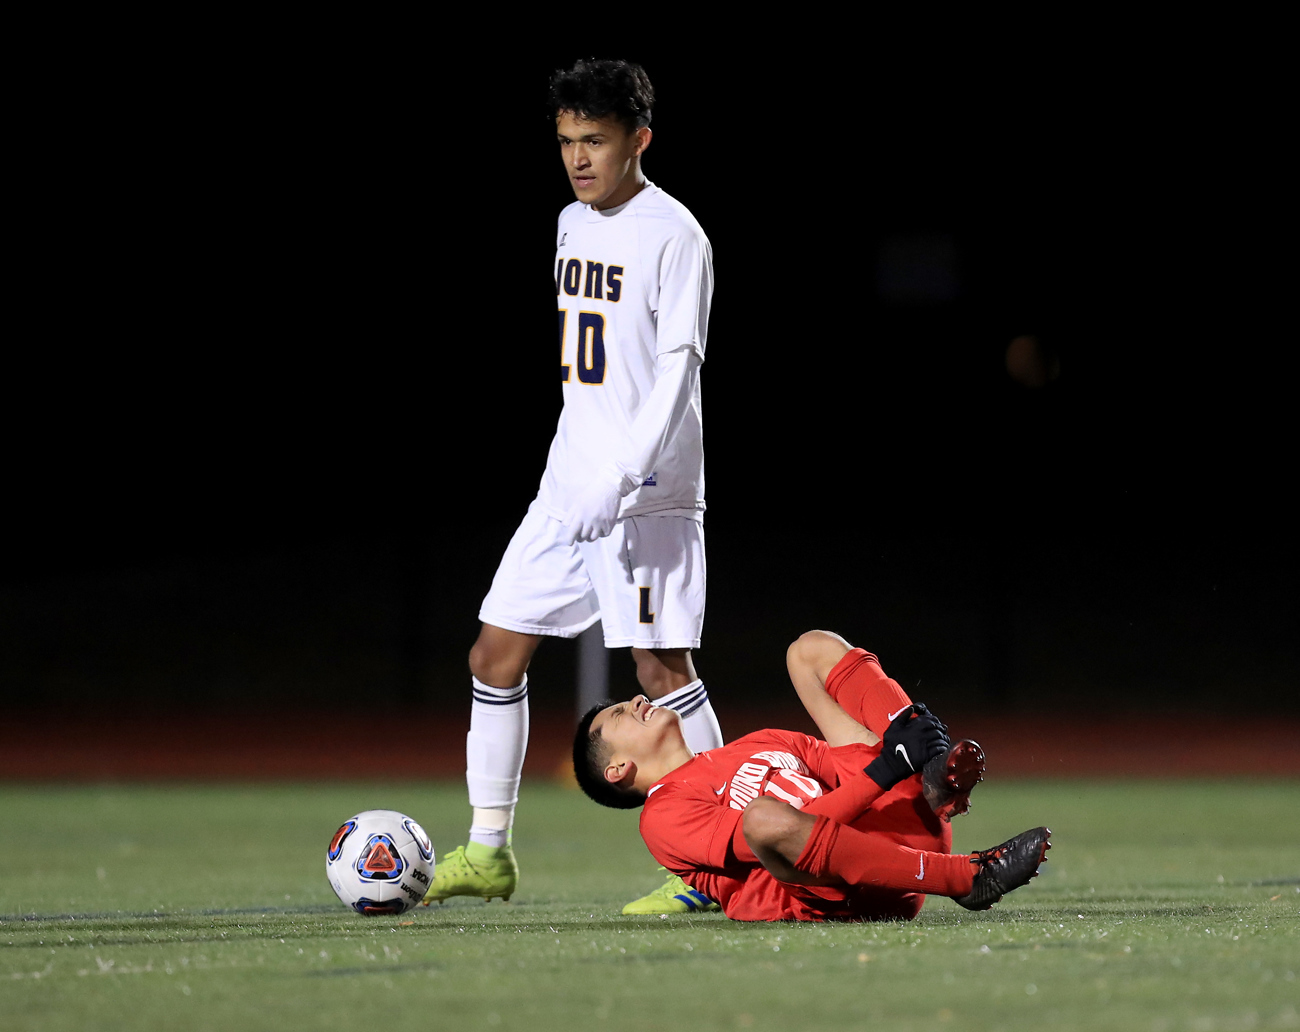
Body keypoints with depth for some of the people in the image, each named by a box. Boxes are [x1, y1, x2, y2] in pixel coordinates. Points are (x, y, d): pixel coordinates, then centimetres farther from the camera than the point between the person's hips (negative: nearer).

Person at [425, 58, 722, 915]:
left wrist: (622, 477, -29)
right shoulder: (573, 226, 14)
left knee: (662, 664, -11)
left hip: (648, 492, -8)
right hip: (569, 486, 8)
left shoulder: (673, 235, -11)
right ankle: (489, 853, 13)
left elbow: (678, 367, -19)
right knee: (497, 652, 6)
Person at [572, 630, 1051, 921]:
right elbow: (771, 831, -10)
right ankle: (970, 878, -30)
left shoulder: (759, 745, 31)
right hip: (847, 893, -7)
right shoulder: (663, 816, 6)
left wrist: (935, 771, -3)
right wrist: (884, 770, -18)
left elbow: (852, 768, 20)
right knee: (764, 812, -40)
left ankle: (936, 773, -15)